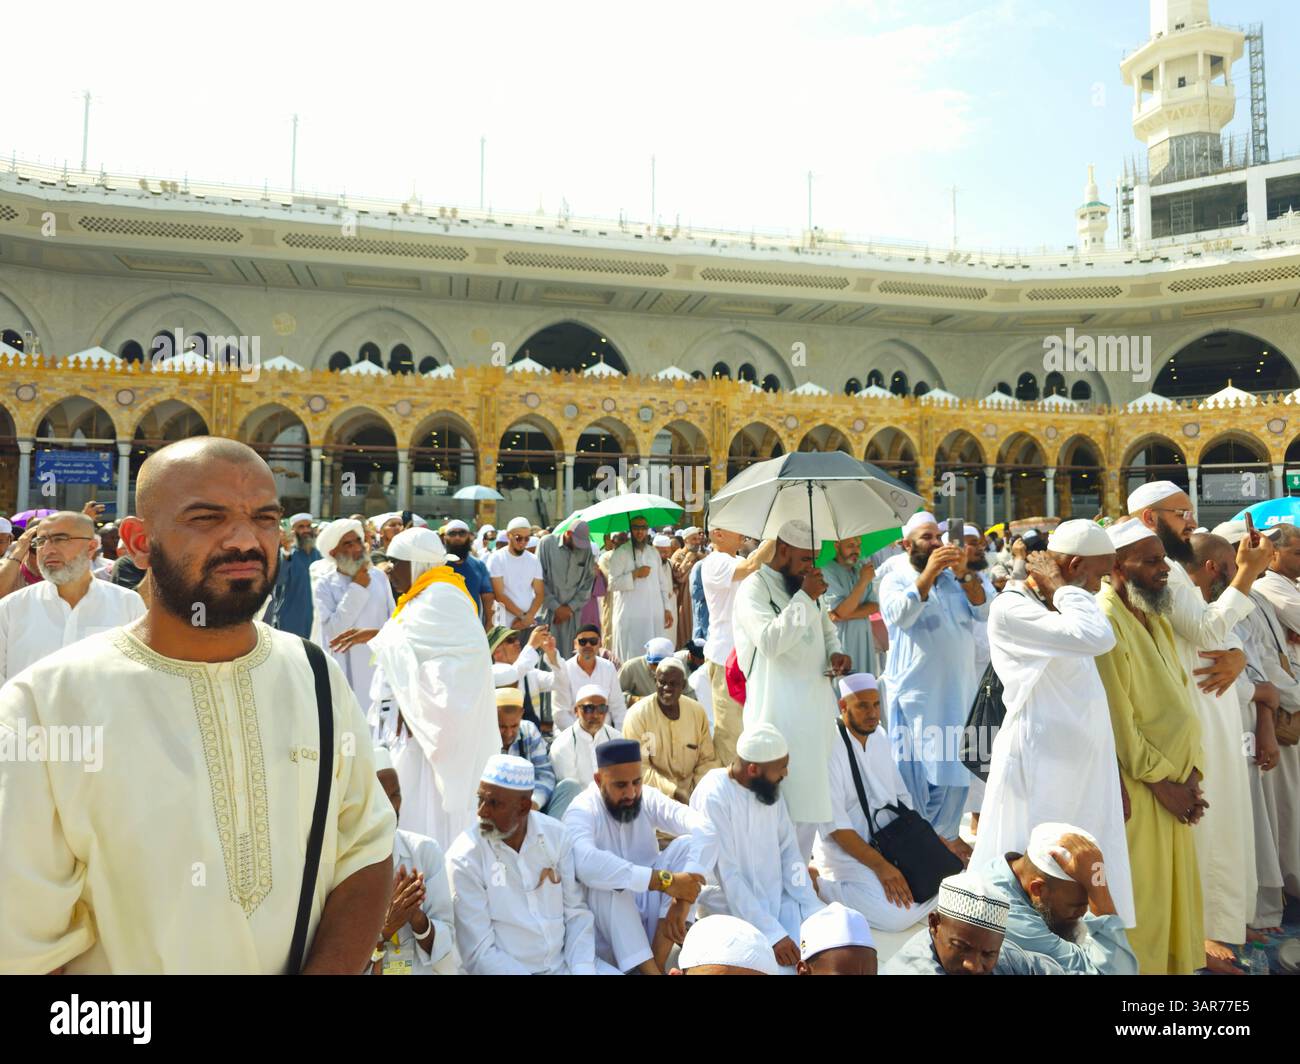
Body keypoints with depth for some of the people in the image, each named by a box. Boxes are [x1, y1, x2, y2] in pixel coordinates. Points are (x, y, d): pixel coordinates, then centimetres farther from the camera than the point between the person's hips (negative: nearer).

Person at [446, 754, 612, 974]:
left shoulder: (557, 835, -3)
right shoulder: (464, 858, -13)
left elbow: (577, 913, 1)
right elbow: (479, 954, -13)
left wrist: (582, 969, -12)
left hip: (564, 963, 3)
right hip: (506, 967, -3)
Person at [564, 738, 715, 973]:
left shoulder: (648, 798, -5)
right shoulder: (582, 810, -18)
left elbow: (705, 831, -19)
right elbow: (586, 864, -41)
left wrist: (682, 898, -34)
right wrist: (665, 881, -43)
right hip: (607, 921, -4)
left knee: (686, 845, -18)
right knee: (607, 882, -35)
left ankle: (657, 961, -23)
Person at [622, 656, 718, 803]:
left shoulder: (697, 711, 3)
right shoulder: (637, 715, -9)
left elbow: (707, 760, 7)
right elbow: (638, 767, -12)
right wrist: (673, 792, -19)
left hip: (691, 794, 4)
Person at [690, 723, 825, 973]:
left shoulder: (770, 788, 1)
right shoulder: (713, 796, -21)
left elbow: (789, 850, 3)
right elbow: (728, 876, -21)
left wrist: (814, 910, -7)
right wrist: (772, 933, -24)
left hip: (776, 898, 7)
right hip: (731, 908, -6)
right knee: (784, 962, -24)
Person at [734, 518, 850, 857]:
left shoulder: (808, 586, 15)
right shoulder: (755, 588, -10)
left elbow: (827, 629, 29)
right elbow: (770, 641, -24)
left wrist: (835, 652, 7)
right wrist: (805, 597, -21)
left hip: (817, 706, 8)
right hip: (778, 712, -8)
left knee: (812, 794, 14)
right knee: (780, 799, -6)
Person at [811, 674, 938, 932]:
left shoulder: (879, 736, 6)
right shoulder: (831, 746, -19)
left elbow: (901, 795, 13)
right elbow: (834, 823, -20)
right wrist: (880, 865, -21)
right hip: (848, 852, -8)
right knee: (899, 916, -22)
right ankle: (816, 878, -3)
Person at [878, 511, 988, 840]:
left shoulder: (956, 577, 11)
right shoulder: (895, 578, -2)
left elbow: (984, 612, -2)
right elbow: (899, 615, -20)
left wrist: (963, 572, -15)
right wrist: (929, 573, -26)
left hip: (958, 689, 5)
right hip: (916, 691, -4)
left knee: (954, 770, 11)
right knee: (917, 771, 1)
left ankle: (944, 838, 26)